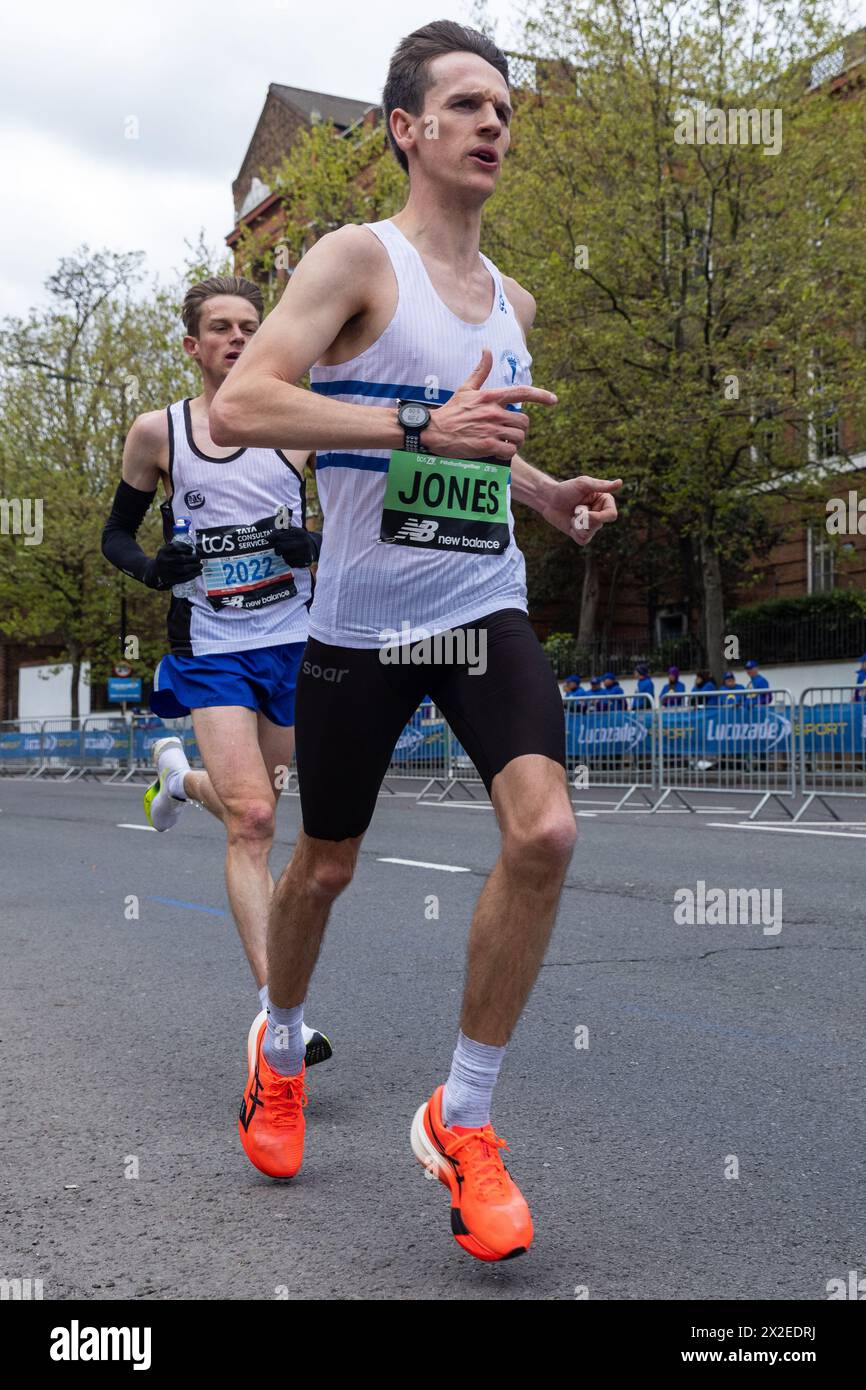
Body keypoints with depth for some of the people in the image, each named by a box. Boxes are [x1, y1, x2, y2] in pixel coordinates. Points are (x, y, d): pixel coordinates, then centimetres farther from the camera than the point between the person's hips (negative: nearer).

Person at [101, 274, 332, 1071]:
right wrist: (149, 567, -9)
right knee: (251, 821, -16)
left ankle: (180, 776, 51)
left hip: (293, 645, 2)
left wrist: (320, 545, -14)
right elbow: (117, 531, 13)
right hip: (211, 651, -2)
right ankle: (276, 1009, -13)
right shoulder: (156, 432, 2)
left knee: (251, 810, 16)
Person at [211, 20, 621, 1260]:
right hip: (359, 622, -4)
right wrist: (421, 423, -28)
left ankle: (462, 1117, 0)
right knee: (327, 863, 10)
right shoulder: (358, 258, -6)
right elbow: (236, 407, -21)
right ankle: (280, 1051, 42)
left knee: (545, 832, -18)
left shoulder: (513, 300, 13)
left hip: (485, 610, 4)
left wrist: (549, 495, 9)